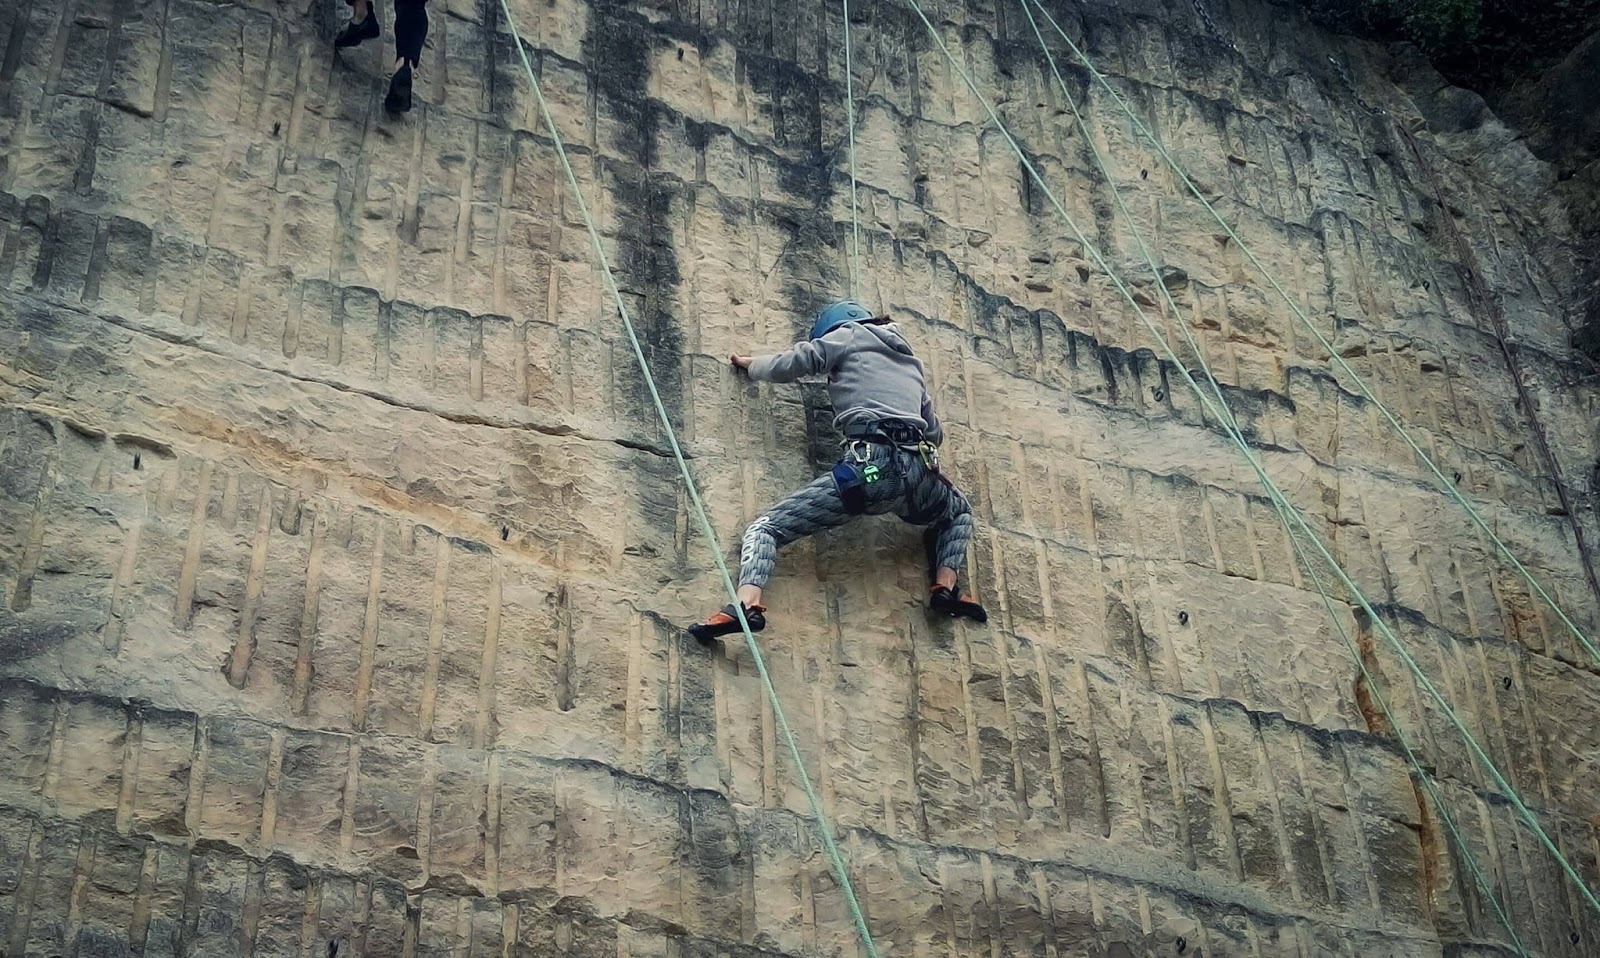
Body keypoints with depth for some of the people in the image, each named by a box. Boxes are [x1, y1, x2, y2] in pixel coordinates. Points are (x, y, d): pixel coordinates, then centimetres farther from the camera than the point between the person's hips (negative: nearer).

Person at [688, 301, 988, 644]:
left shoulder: (848, 334, 19)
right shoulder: (911, 361, 34)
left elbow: (786, 366, 13)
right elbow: (935, 432, 39)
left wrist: (749, 364, 33)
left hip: (869, 466, -5)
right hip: (918, 471, 5)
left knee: (766, 528, 1)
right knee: (959, 513, 39)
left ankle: (747, 604, -28)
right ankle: (945, 587, 12)